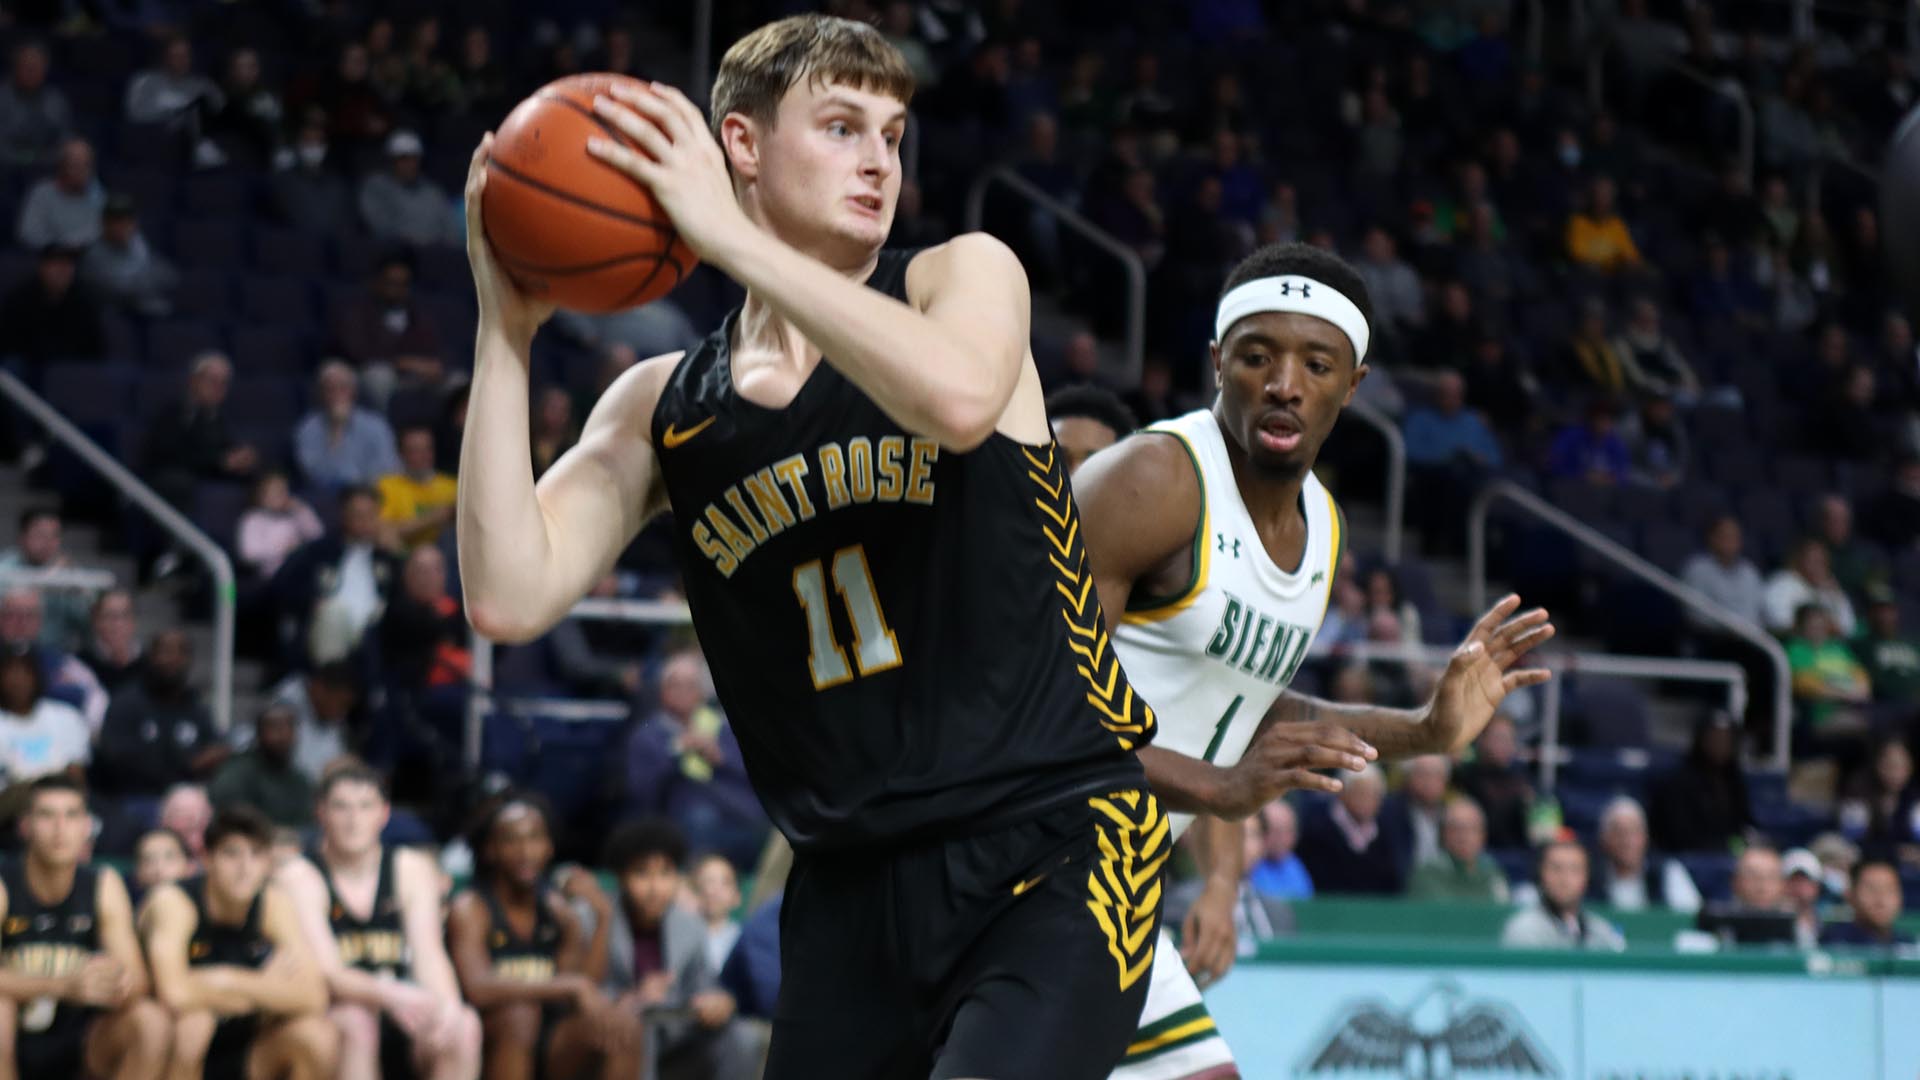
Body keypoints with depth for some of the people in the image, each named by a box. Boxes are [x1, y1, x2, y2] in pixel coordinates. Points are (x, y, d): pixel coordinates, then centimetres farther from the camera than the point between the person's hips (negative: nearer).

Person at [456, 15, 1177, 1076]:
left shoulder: (967, 274, 2)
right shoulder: (661, 406, 9)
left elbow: (959, 398, -24)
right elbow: (510, 598, -5)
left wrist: (730, 236, -20)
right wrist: (505, 332, -7)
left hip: (1053, 851, -4)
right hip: (853, 893, 4)